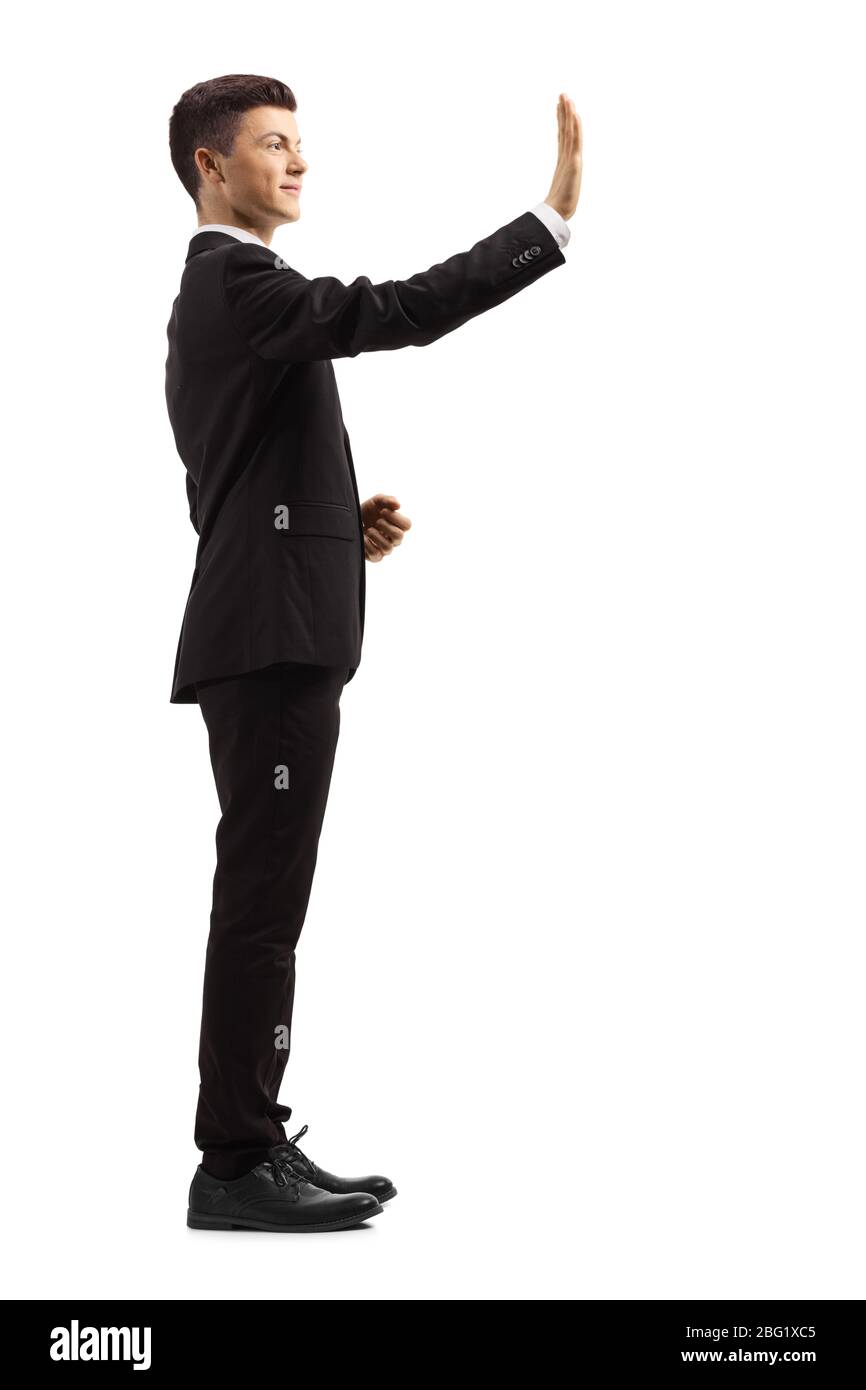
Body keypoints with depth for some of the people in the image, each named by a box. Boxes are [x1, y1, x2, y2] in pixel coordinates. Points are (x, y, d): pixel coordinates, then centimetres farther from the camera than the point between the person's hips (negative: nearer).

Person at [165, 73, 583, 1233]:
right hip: (273, 643, -10)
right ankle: (235, 1168, -2)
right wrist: (554, 216, -24)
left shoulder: (217, 296, 22)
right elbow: (398, 313, -24)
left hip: (269, 640, 10)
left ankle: (254, 1148, 17)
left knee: (265, 907, 11)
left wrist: (343, 528, 11)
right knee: (260, 908, -7)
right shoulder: (237, 283, -10)